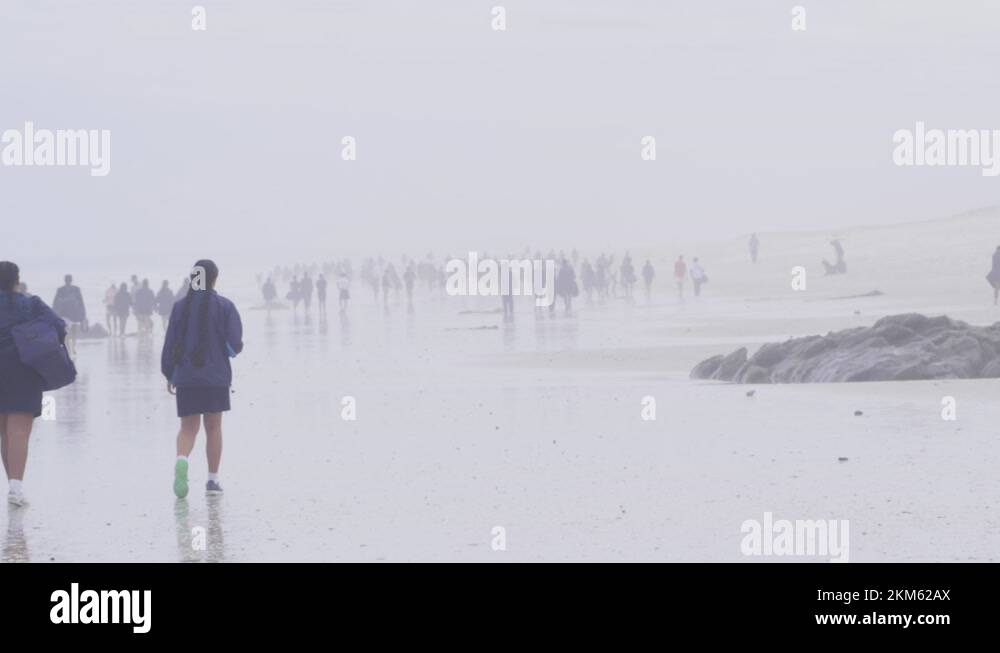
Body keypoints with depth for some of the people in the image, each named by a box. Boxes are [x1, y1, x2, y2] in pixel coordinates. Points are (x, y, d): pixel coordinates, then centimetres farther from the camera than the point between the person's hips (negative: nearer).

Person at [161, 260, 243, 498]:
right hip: (216, 377, -1)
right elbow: (235, 344, -7)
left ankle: (181, 459, -26)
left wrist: (169, 374, 12)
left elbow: (170, 343, 2)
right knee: (213, 427, 11)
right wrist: (234, 348, 18)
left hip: (185, 378, 1)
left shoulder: (181, 307, 0)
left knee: (188, 428, 4)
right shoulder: (224, 306, -5)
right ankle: (213, 480, 14)